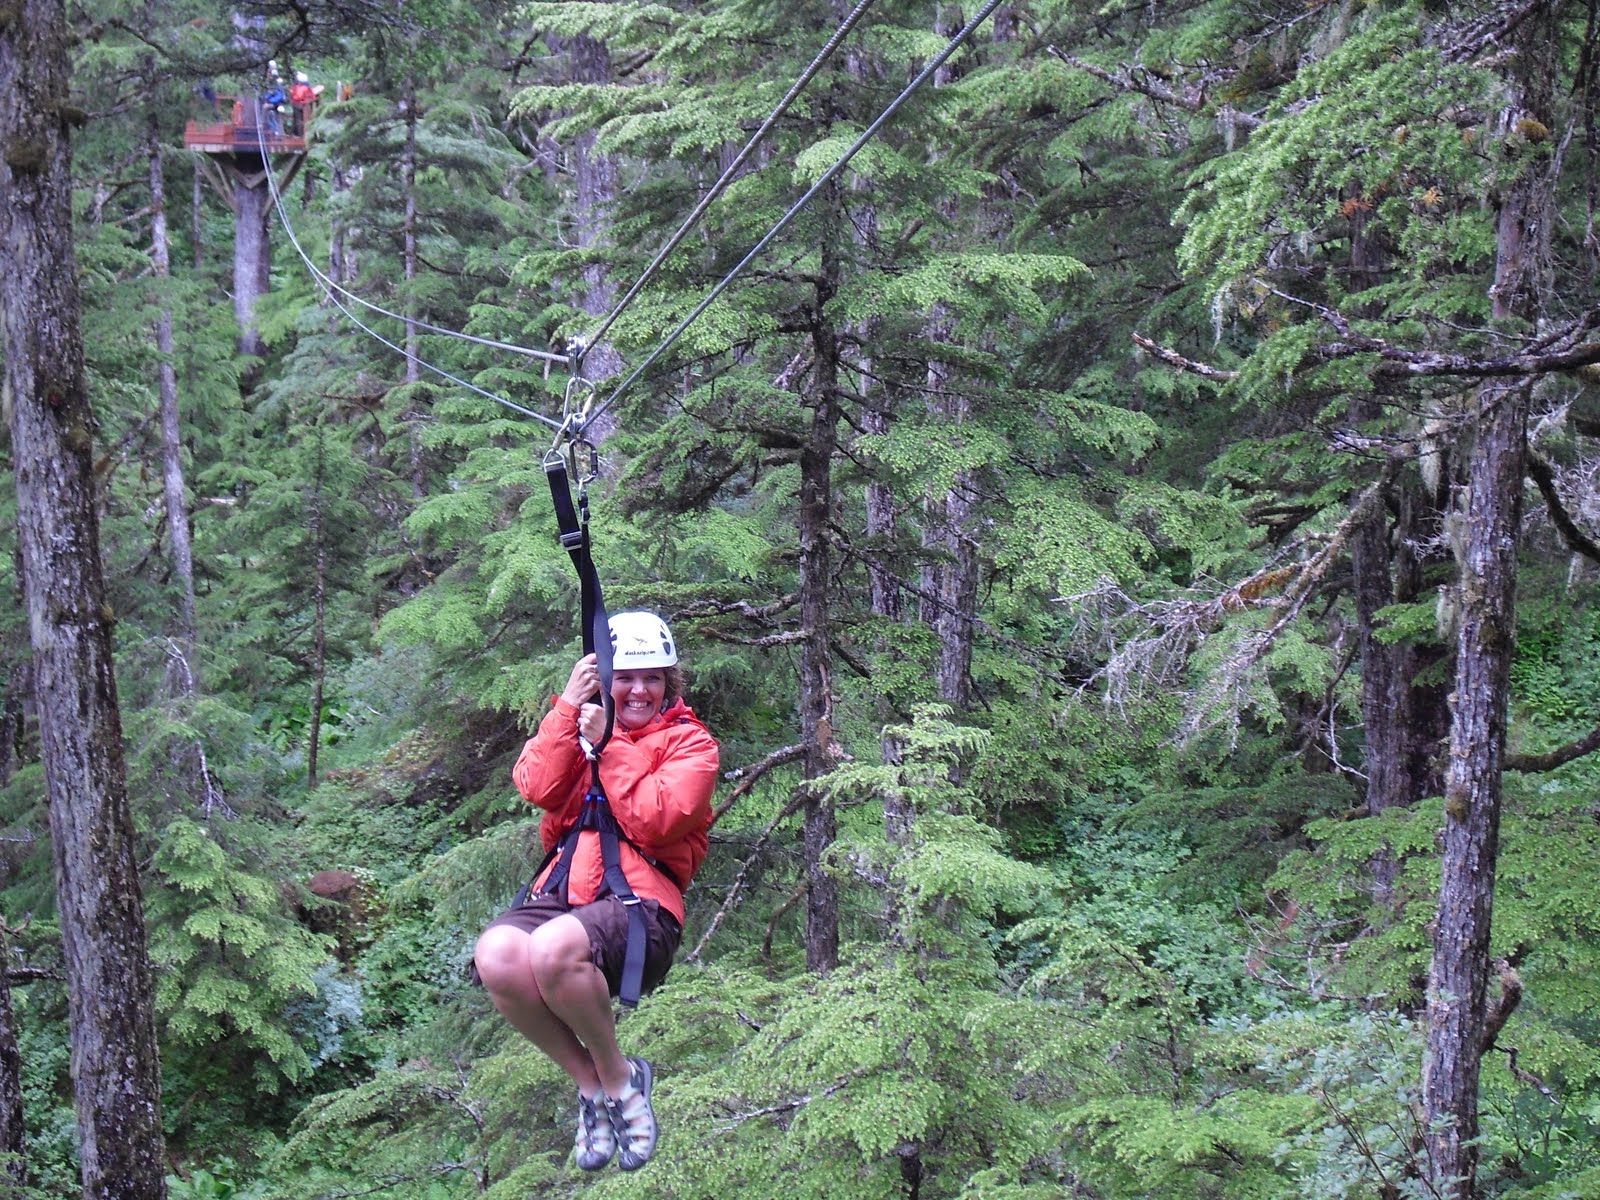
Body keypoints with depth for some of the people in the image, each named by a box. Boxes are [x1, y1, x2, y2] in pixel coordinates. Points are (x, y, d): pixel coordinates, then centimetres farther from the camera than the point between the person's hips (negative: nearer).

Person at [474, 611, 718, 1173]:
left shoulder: (690, 743, 11)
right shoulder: (578, 724, 22)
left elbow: (654, 821, -7)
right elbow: (537, 786, 0)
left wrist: (608, 747, -3)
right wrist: (569, 706, -2)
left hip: (639, 901, -4)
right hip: (561, 890, 4)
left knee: (553, 948, -37)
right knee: (496, 956, -31)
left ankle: (619, 1078, -10)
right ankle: (589, 1081, -8)